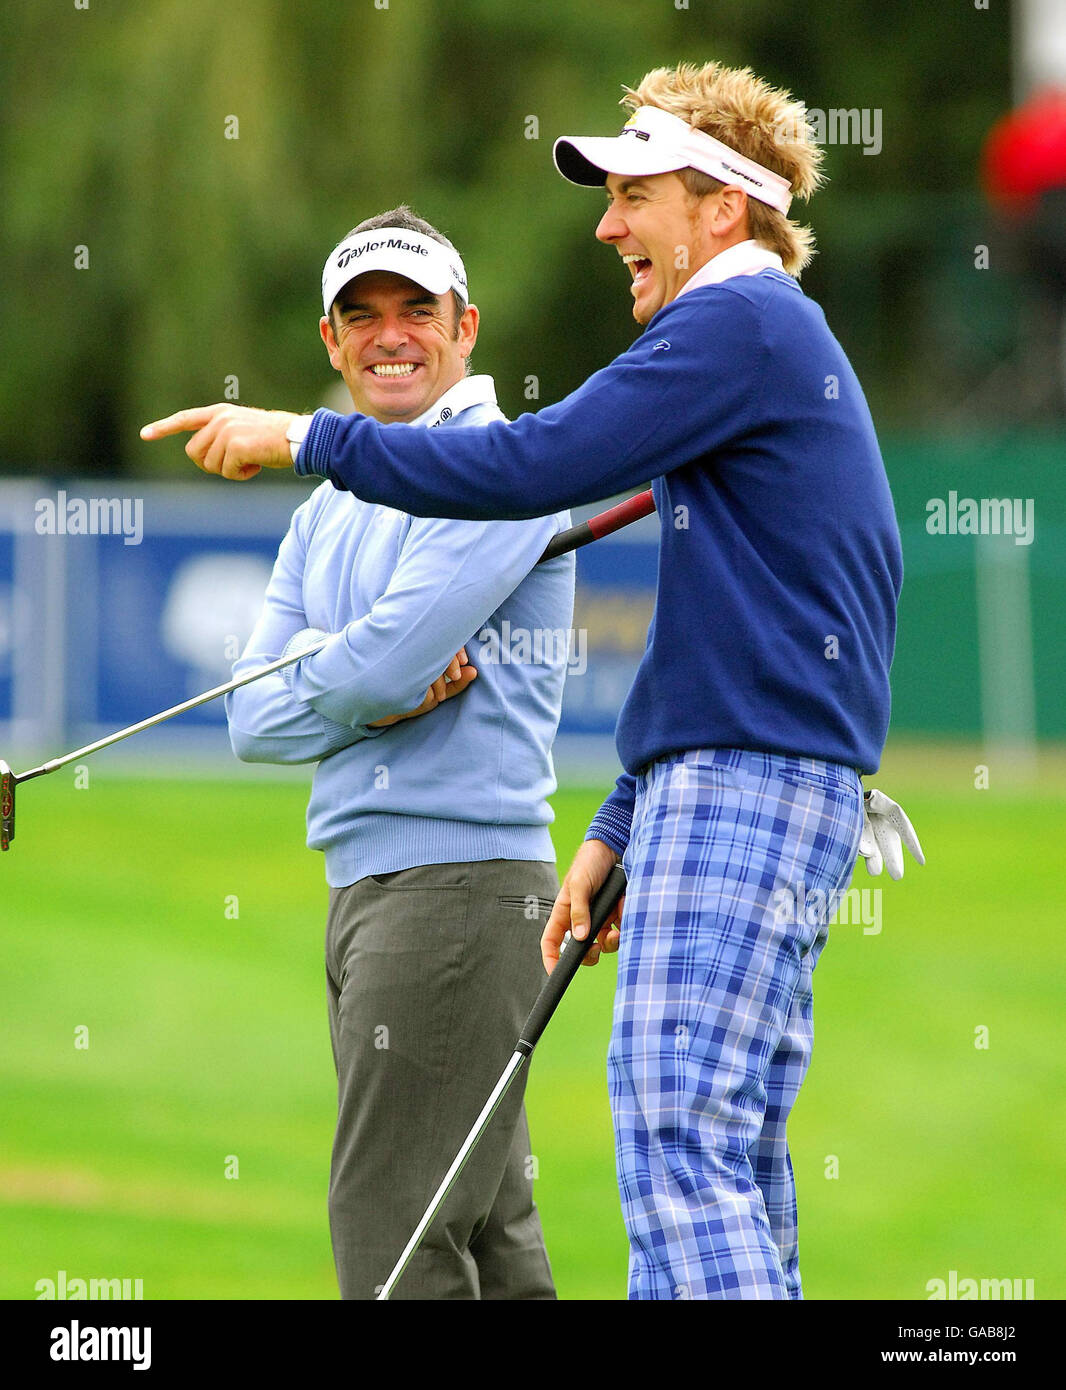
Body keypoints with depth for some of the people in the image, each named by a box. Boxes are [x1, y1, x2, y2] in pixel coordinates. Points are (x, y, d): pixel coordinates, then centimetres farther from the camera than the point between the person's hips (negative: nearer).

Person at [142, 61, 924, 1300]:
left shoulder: (740, 322, -8)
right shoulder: (773, 340, 24)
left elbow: (536, 465, -17)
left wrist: (307, 440, -8)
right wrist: (620, 828, 24)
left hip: (743, 783, -11)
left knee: (676, 1136, -17)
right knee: (732, 1169, 8)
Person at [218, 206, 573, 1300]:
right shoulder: (328, 513, 19)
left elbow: (385, 662, -19)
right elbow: (254, 720, 9)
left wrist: (314, 678, 1)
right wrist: (386, 696, -8)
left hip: (461, 876, -9)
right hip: (366, 883, 9)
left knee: (393, 1230, -12)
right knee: (488, 1238, 9)